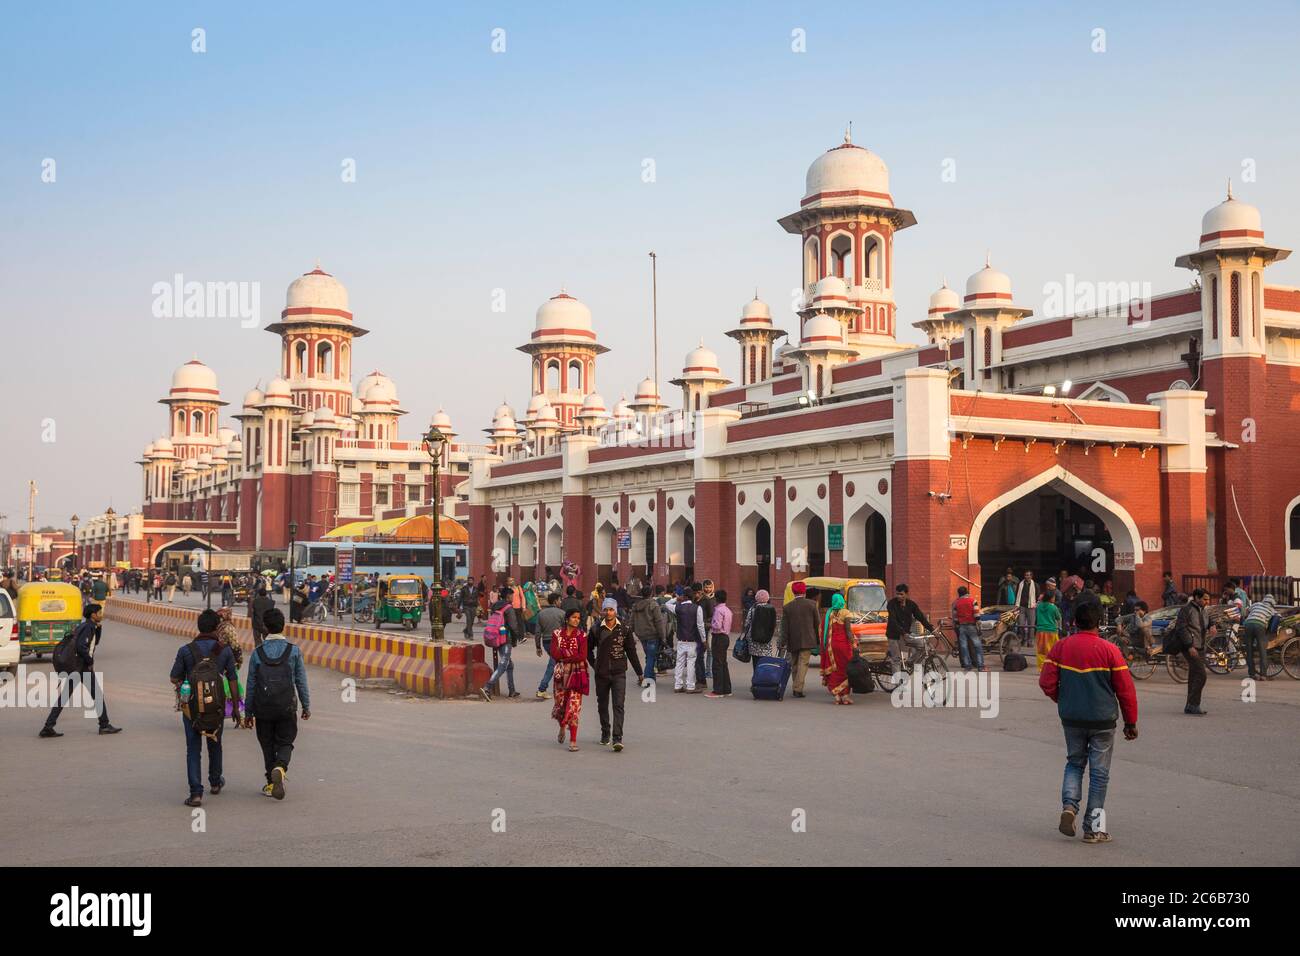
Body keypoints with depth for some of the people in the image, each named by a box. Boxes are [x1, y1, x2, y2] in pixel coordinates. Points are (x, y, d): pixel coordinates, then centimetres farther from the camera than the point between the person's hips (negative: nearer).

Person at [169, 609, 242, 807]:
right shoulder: (225, 651, -5)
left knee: (193, 749, 2)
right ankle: (215, 782, 39)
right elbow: (233, 681, -1)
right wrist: (236, 707, 8)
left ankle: (196, 792, -7)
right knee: (215, 744, 22)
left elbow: (174, 678, -1)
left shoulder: (186, 650, -7)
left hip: (191, 706, -1)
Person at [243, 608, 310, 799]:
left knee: (267, 745, 13)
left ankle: (271, 783, 15)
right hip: (287, 707, -1)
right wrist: (306, 706, 9)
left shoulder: (257, 653, -3)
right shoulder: (294, 651, -5)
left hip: (263, 708, 1)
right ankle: (280, 767, -18)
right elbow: (301, 681, -1)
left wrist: (248, 712, 8)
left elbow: (251, 684, 1)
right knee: (285, 742, 10)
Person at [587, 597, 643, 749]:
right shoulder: (596, 629, -1)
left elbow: (631, 651, 4)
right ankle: (605, 735, 30)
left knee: (618, 705, -11)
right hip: (601, 673, 2)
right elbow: (588, 648, 13)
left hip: (619, 673, -2)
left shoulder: (624, 629, -1)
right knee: (602, 705, 13)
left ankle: (617, 738, -15)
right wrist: (594, 664, 5)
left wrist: (639, 672, 6)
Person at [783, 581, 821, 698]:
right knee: (803, 664, -4)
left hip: (793, 640, 2)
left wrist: (786, 642, 6)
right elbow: (817, 623, 3)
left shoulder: (788, 607, 0)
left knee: (794, 665, 15)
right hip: (807, 640, -2)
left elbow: (784, 626, 0)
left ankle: (795, 688, 20)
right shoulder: (811, 604, -3)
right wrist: (818, 639, 14)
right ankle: (798, 688, -14)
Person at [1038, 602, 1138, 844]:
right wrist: (1131, 722, 5)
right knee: (1099, 772, 7)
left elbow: (1047, 683, -2)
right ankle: (1093, 829, 10)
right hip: (1102, 720, -2)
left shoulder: (1060, 647, -2)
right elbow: (1126, 690, -6)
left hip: (1071, 718, 2)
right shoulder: (1109, 650, -9)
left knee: (1074, 763, 21)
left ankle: (1069, 806, -2)